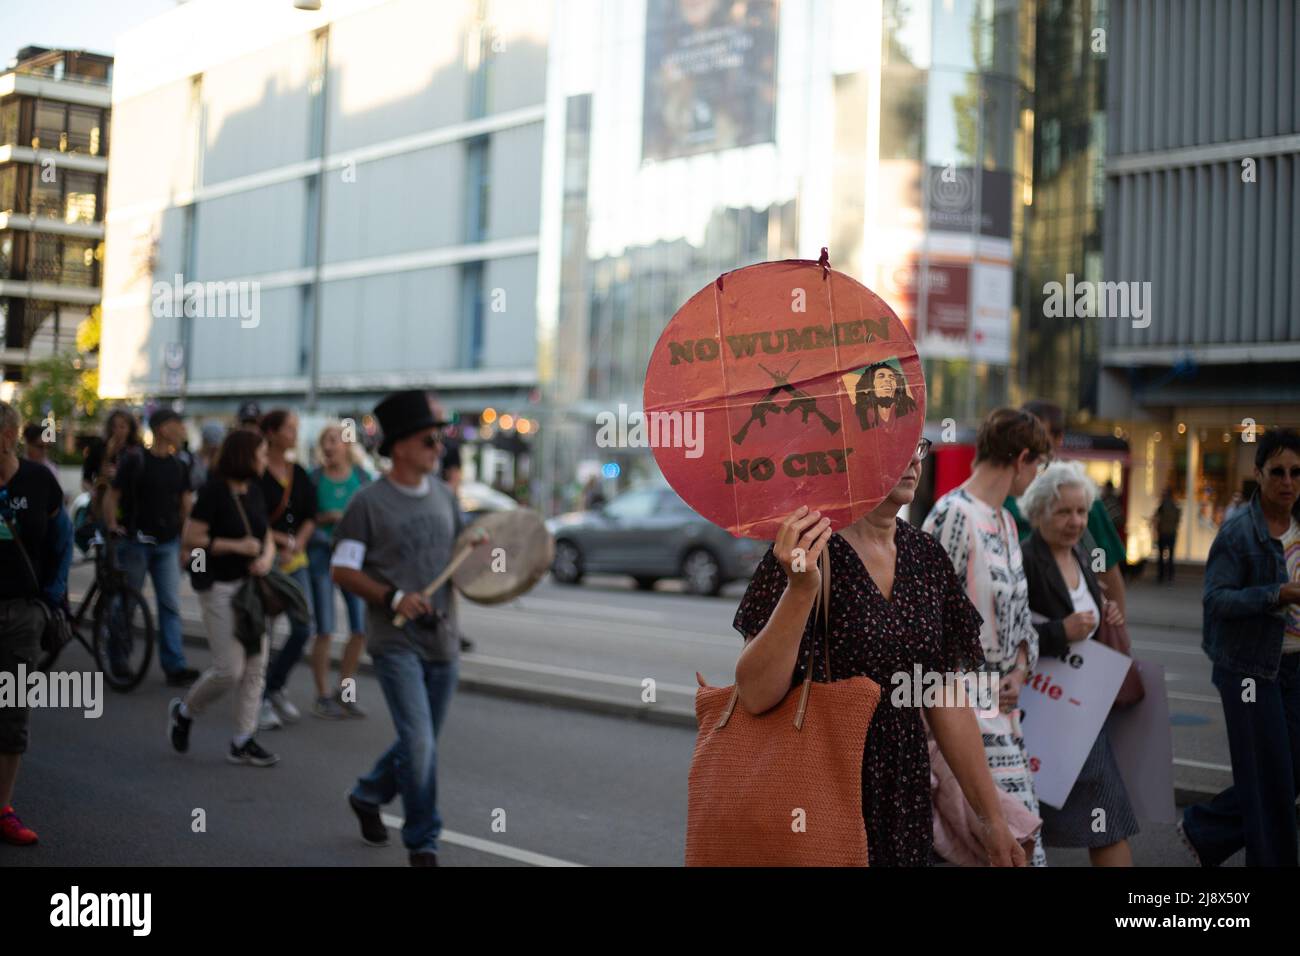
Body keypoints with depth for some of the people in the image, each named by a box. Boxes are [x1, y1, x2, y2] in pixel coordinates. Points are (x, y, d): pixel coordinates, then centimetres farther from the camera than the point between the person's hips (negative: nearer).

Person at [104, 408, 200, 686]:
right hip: (136, 541, -4)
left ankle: (174, 666, -5)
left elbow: (186, 505, 13)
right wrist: (112, 526, -16)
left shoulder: (179, 466, 8)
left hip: (167, 544, 4)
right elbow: (112, 496, -4)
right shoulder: (134, 460, -7)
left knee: (170, 604, -3)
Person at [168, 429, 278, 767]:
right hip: (219, 586, -7)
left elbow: (267, 537, 17)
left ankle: (243, 741, 11)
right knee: (229, 669, -8)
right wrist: (237, 546, -17)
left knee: (256, 666, 3)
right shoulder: (214, 491, -11)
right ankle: (184, 712, 19)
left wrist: (266, 558, -5)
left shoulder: (254, 491, 10)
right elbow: (190, 539, -14)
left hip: (250, 584, 7)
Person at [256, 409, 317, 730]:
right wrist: (281, 540, -12)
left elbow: (310, 516, 11)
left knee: (302, 630, 4)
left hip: (295, 560, 6)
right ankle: (261, 701, 11)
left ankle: (274, 688, 24)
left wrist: (297, 544, -5)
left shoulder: (300, 474, 10)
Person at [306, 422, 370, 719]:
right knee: (325, 631, -3)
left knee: (361, 629, 1)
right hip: (321, 553, -3)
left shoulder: (362, 477, 5)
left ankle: (344, 692, 18)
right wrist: (324, 518, -15)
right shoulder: (314, 477, -1)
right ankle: (323, 696, 10)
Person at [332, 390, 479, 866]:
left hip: (442, 638, 6)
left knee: (422, 742, 15)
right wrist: (394, 598, -20)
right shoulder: (369, 502, -8)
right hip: (396, 641, -6)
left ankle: (367, 796, 41)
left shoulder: (444, 495, 9)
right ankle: (422, 844, 3)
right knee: (419, 742, -12)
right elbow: (342, 570, -8)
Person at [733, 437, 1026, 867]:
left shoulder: (926, 557, 3)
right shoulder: (806, 550, -14)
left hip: (906, 806, 5)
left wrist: (992, 817, 8)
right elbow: (755, 694, -22)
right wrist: (800, 589, -34)